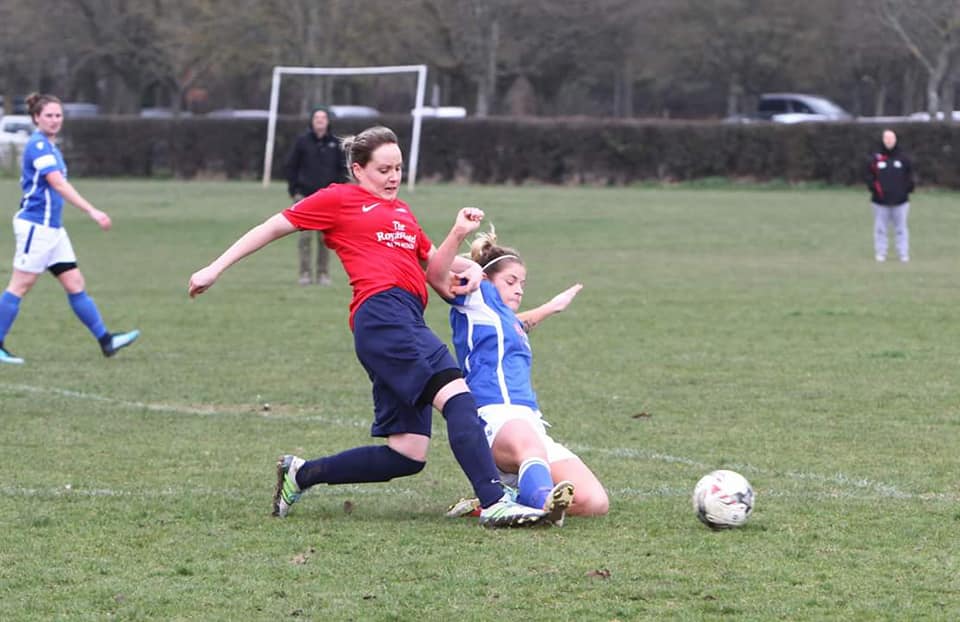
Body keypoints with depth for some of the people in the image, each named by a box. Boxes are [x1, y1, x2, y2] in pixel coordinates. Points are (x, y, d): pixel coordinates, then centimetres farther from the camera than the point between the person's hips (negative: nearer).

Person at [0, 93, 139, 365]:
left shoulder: (49, 146, 14)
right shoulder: (38, 146, -16)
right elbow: (59, 184, -25)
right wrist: (92, 212, -30)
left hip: (53, 229, 9)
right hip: (36, 226, -9)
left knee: (76, 285, 7)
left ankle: (106, 341, 6)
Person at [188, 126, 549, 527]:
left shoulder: (401, 211, 31)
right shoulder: (338, 199, 11)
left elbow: (437, 273, 30)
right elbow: (273, 227, 14)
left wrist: (459, 233, 12)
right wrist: (215, 269, 12)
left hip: (407, 321, 8)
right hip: (382, 311, -8)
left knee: (406, 456, 1)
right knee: (458, 397, -24)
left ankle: (301, 474, 16)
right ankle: (494, 503, -35)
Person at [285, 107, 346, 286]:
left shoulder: (335, 143, 5)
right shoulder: (302, 141, 1)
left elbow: (342, 169, 9)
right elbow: (291, 166, 5)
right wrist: (294, 191, -2)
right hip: (305, 196, -1)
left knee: (325, 237, 3)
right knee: (305, 236, -5)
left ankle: (323, 274, 10)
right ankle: (305, 273, -1)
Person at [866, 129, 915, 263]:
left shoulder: (903, 158, 8)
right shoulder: (875, 158, 4)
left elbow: (909, 176, 12)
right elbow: (869, 176, 5)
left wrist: (907, 189, -2)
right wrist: (874, 187, -10)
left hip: (900, 201, 1)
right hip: (881, 201, -1)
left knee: (901, 228, 4)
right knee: (880, 228, 3)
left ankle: (903, 254, 8)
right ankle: (880, 253, 9)